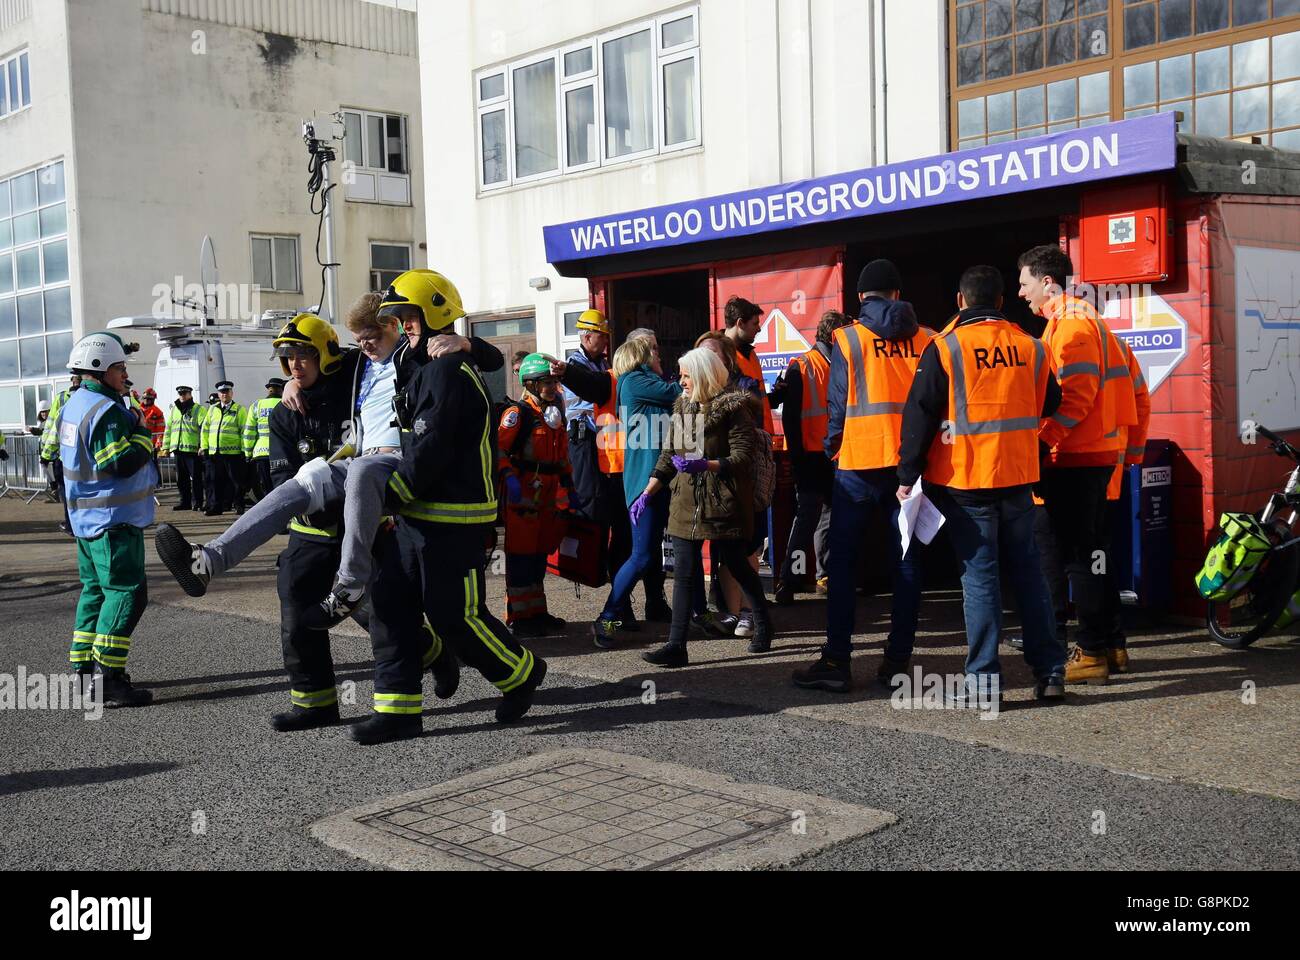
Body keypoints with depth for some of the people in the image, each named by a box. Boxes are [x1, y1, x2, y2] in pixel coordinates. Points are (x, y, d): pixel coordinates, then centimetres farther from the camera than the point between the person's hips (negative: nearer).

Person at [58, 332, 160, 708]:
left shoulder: (72, 406, 12)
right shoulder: (106, 411, -20)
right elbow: (121, 463, -25)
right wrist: (143, 435, -12)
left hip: (85, 517, 11)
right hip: (114, 520, -10)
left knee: (96, 590, 18)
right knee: (126, 593, -8)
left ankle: (82, 670, 23)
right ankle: (108, 680, -11)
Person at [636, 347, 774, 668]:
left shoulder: (732, 408, -10)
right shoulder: (682, 407, 10)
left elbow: (742, 458, -16)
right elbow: (668, 455, 14)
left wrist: (704, 465, -31)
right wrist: (647, 494, 6)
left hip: (724, 503, -5)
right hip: (686, 502, 5)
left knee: (737, 565, 9)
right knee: (684, 572, 0)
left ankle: (763, 626, 32)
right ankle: (676, 646, -1)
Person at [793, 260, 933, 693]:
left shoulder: (848, 338, -2)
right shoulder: (925, 338, 5)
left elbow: (838, 402, -5)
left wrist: (832, 448, 8)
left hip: (859, 462, -3)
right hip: (911, 462, 3)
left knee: (843, 563, 3)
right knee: (905, 563, 7)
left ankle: (836, 661, 0)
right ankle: (897, 661, 9)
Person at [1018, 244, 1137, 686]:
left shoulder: (1069, 324, -13)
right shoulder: (1088, 319, 18)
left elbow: (1075, 397, -22)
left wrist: (1041, 438, -21)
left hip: (1076, 456, -10)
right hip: (1099, 451, 10)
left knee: (1080, 554, -6)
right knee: (1090, 551, 15)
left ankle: (1091, 653, -2)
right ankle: (1107, 643, 22)